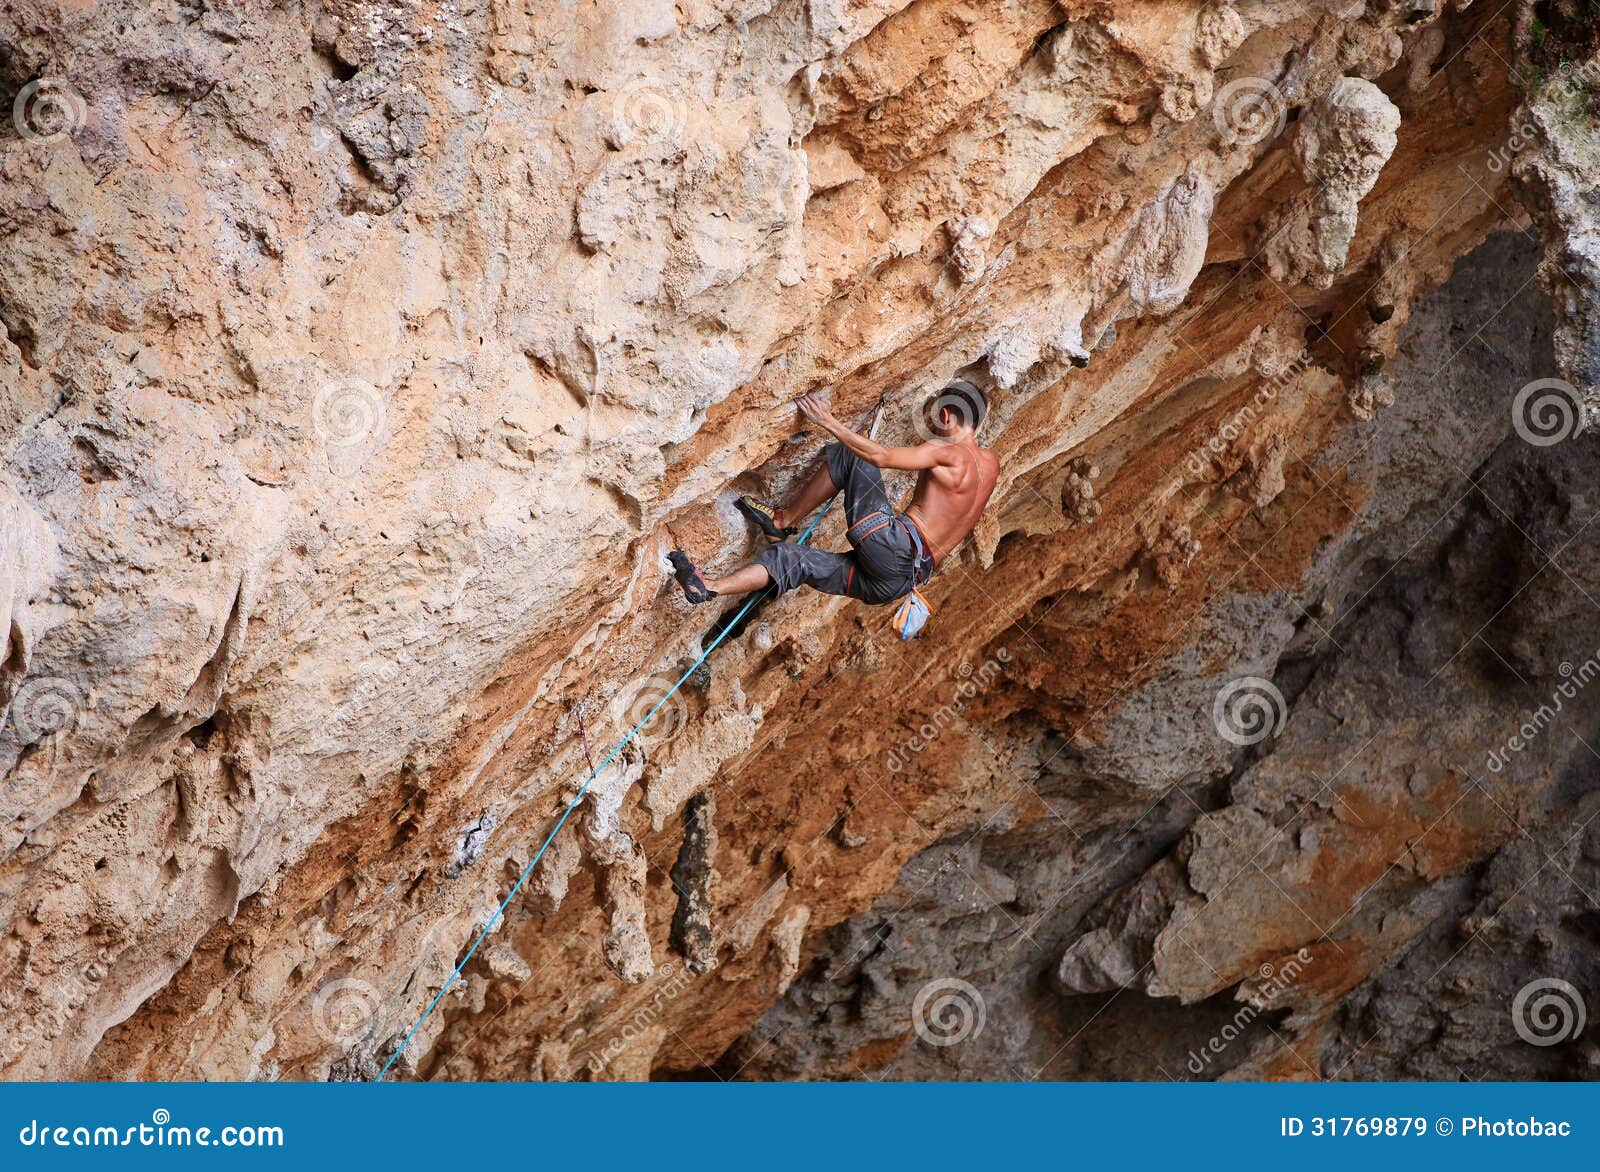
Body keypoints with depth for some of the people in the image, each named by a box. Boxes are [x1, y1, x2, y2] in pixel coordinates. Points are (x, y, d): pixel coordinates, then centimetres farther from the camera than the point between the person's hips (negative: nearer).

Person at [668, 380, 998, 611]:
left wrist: (828, 422, -12)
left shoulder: (948, 453, -6)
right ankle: (709, 588, 2)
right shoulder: (991, 463, 18)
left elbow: (882, 457, -17)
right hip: (898, 581, 9)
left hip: (891, 545, -9)